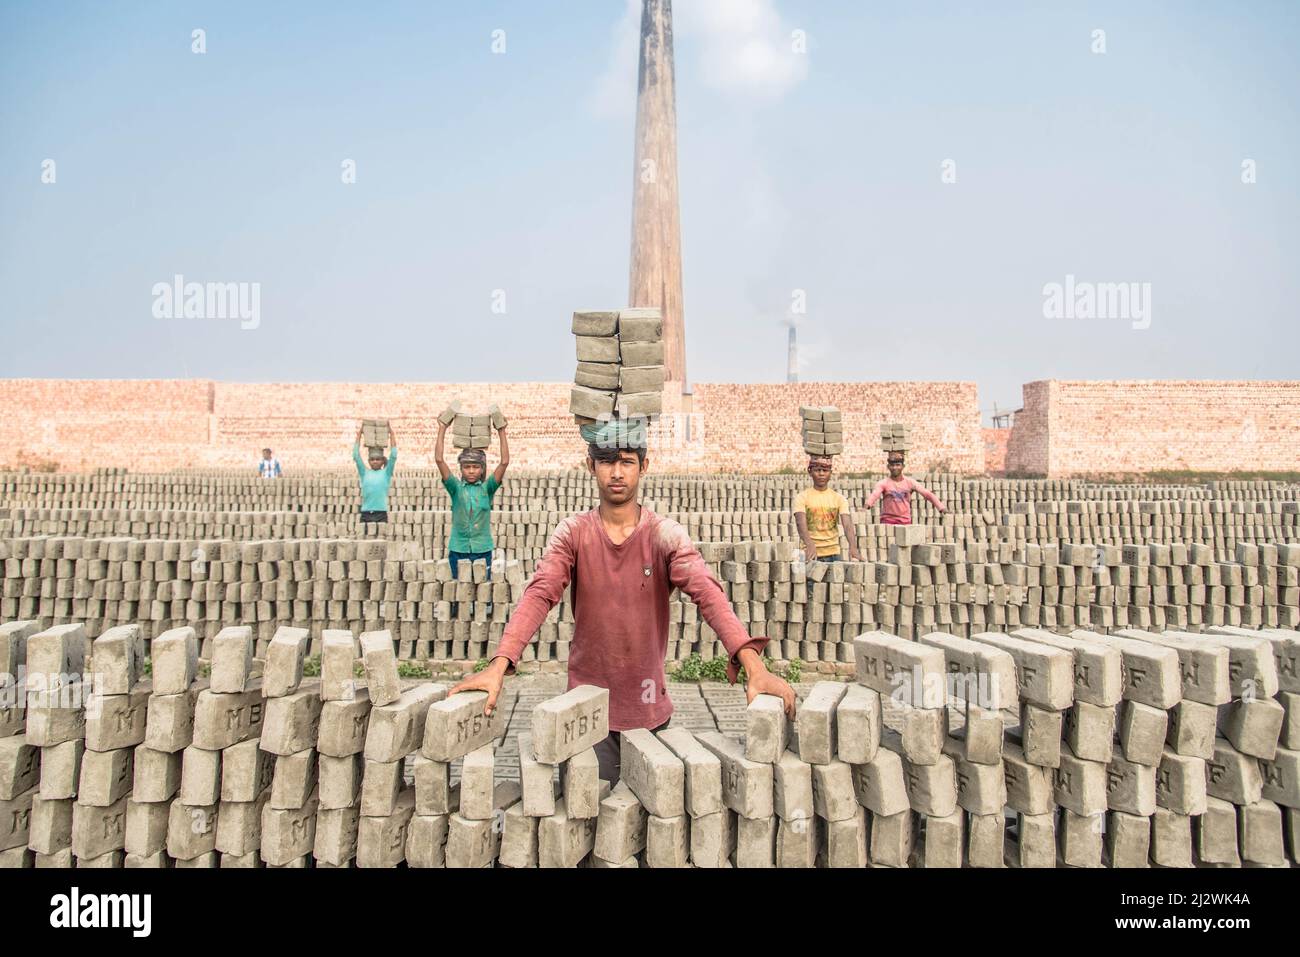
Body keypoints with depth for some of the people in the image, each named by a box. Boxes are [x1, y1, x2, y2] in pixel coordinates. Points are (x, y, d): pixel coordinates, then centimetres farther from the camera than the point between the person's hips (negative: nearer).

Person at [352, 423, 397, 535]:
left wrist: (392, 433, 1)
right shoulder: (364, 473, 13)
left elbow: (393, 455, 1)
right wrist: (359, 435, 6)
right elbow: (356, 456, 8)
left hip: (381, 513, -1)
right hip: (366, 514, 1)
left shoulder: (386, 473, 9)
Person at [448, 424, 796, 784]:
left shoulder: (666, 535, -7)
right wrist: (499, 666, -32)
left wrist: (752, 664, -36)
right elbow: (539, 595, -17)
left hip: (650, 706, 1)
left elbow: (707, 593, -21)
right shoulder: (572, 533, -4)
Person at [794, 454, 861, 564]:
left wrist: (853, 546, -27)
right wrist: (810, 544, -35)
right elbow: (801, 524, -16)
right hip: (811, 555, -2)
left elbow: (847, 524, -8)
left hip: (834, 554, 2)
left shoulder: (838, 498, 5)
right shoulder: (802, 498, -1)